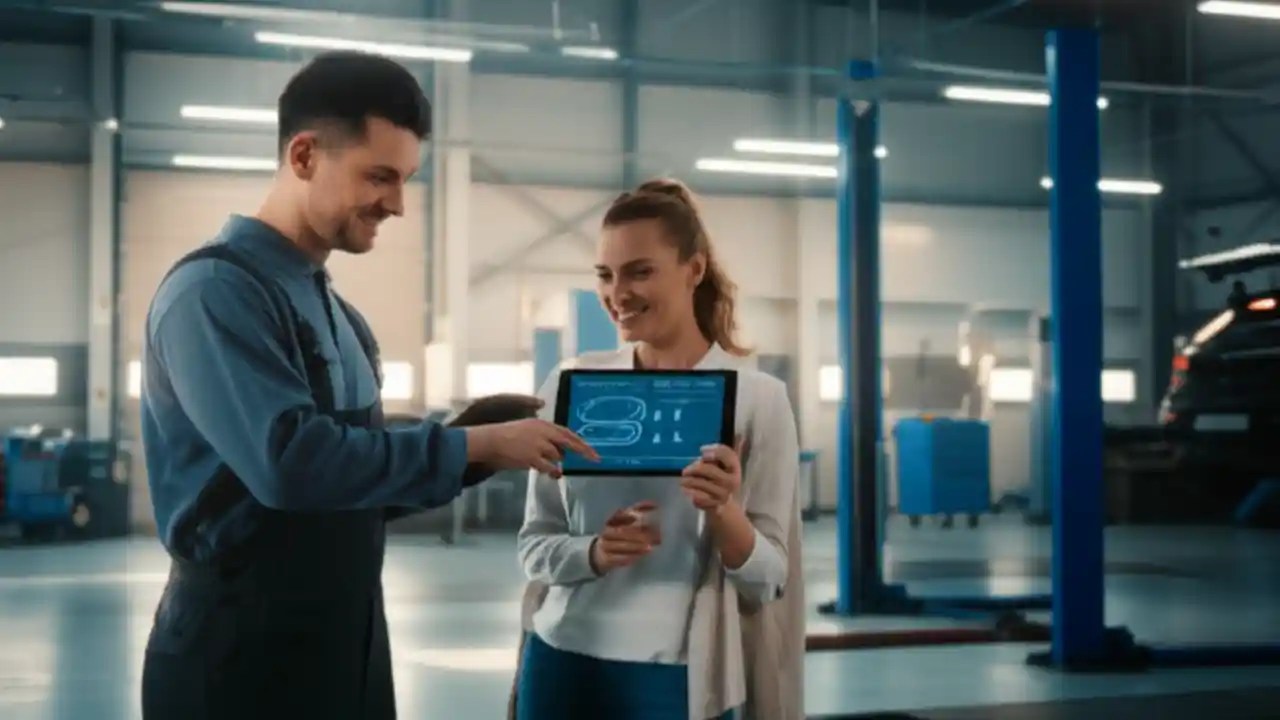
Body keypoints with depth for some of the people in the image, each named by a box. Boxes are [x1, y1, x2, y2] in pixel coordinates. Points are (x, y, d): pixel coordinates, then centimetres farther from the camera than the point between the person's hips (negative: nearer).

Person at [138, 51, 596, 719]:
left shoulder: (339, 314, 12)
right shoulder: (214, 291, -14)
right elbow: (292, 462, -27)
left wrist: (480, 439, 1)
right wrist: (475, 444, -19)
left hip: (345, 650, 8)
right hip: (240, 659, -8)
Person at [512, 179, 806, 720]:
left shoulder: (757, 398, -5)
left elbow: (767, 578, -3)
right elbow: (534, 545, 4)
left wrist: (722, 511, -21)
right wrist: (593, 553, -15)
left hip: (676, 676, -2)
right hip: (560, 663, 2)